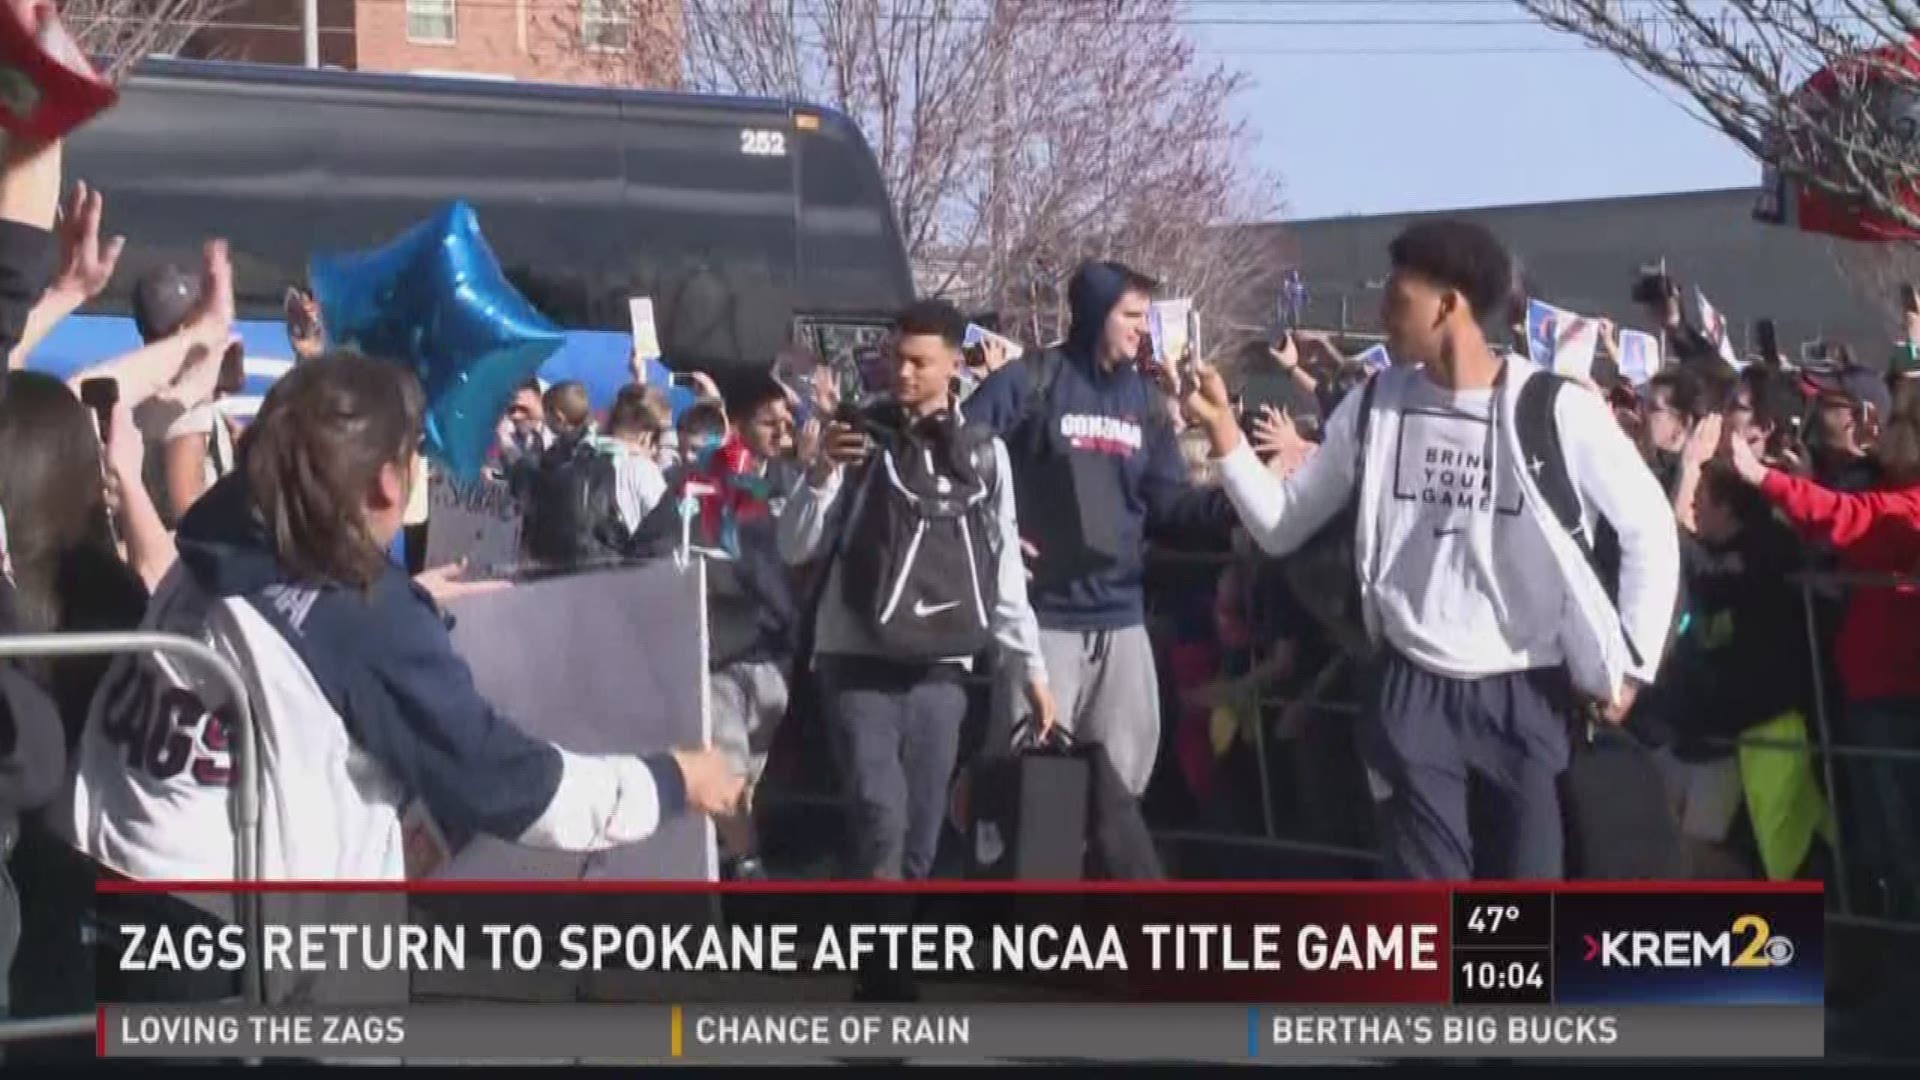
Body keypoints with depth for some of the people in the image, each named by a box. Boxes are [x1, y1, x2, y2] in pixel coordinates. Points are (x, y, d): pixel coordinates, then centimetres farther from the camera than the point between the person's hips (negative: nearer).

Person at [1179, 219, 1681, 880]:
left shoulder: (1558, 410, -10)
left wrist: (1630, 665, -2)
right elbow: (1281, 528, 8)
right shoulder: (1375, 407, 2)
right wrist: (1223, 430, -3)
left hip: (1527, 699, -2)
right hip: (1414, 695, 2)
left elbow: (1650, 530, 0)